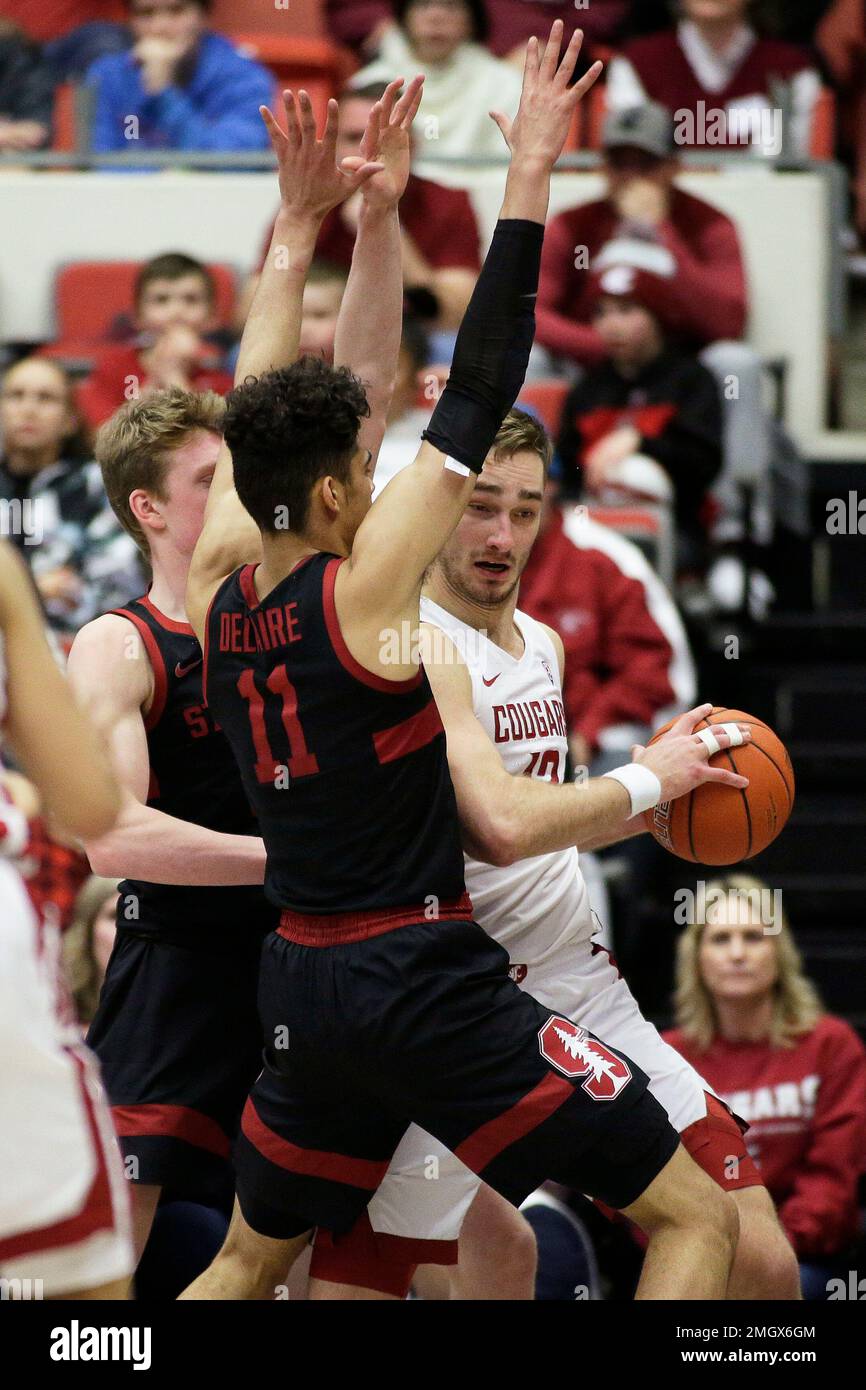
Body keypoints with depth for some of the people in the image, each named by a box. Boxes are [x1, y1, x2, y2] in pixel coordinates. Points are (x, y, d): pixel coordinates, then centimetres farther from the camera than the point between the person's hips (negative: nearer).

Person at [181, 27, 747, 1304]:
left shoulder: (220, 585, 3)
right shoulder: (361, 590, -15)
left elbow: (255, 420, 18)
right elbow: (479, 395, -14)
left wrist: (300, 228, 23)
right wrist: (527, 184, -11)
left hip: (304, 979, 8)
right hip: (423, 975, -8)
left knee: (249, 1264, 24)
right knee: (699, 1218, -5)